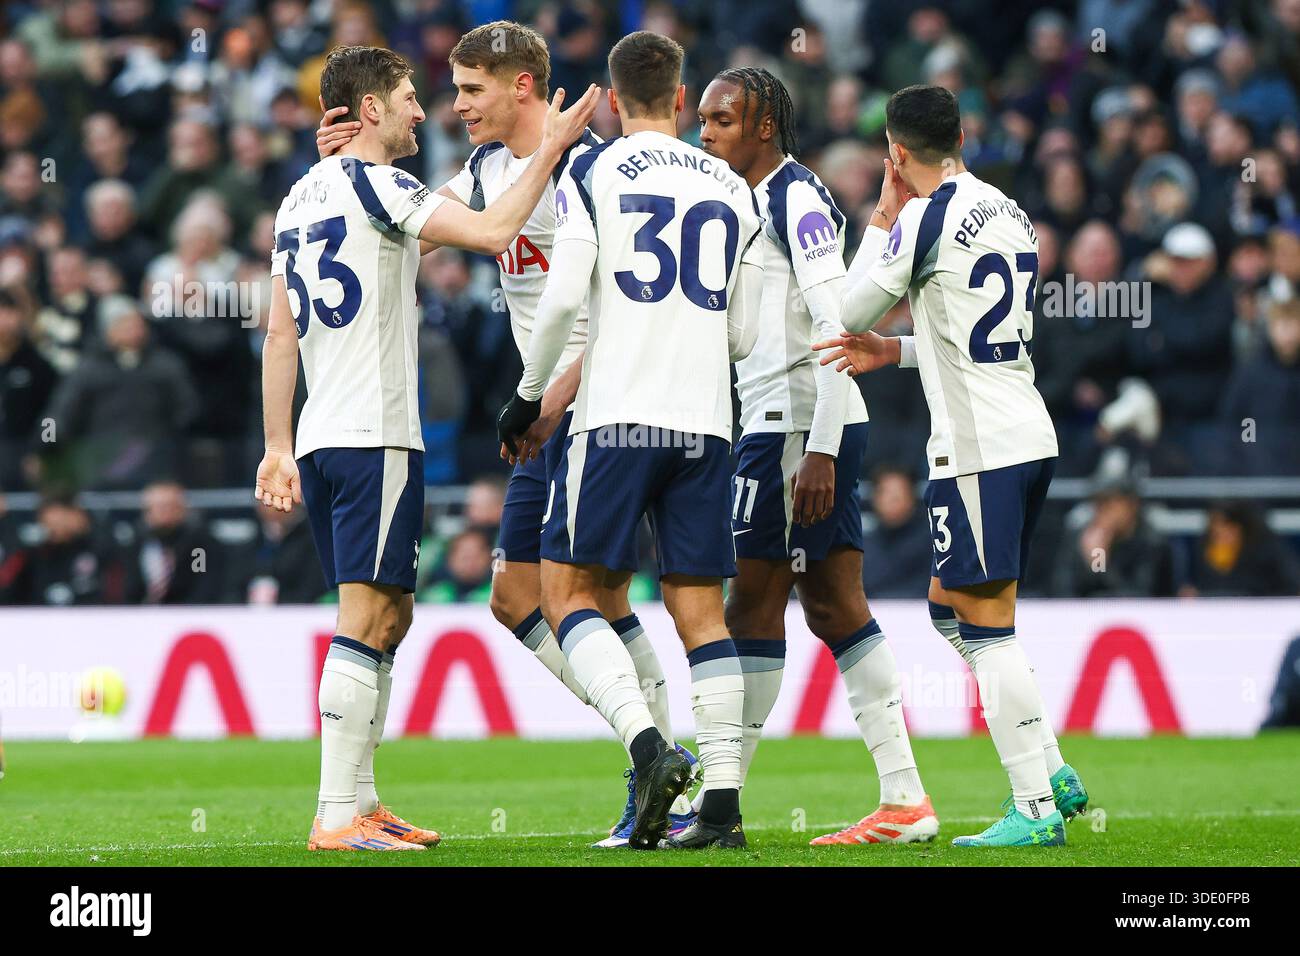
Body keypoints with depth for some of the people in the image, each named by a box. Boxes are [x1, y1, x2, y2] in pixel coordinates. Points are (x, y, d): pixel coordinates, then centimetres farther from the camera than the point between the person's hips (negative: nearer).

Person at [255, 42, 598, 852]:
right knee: (367, 619, -10)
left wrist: (279, 446, 20)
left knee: (389, 618, 15)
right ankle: (338, 816, -15)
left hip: (320, 438, 9)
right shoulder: (375, 185, -9)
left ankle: (361, 804, 15)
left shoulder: (299, 200, 17)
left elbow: (281, 335, 18)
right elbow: (493, 233, -18)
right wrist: (552, 149, -7)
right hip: (376, 436, -9)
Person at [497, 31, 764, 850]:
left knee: (571, 592, 3)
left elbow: (564, 297, -9)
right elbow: (744, 336, 14)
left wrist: (528, 396, 4)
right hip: (705, 420, 4)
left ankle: (649, 746, -18)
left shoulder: (594, 174, 0)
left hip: (619, 413, -4)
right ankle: (724, 800, -1)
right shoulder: (733, 190, 13)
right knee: (699, 605, 6)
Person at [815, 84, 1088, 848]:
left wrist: (882, 220, 8)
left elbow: (851, 312, -1)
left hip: (978, 448, -9)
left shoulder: (926, 218, -11)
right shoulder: (1012, 216, 15)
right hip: (1031, 438, 9)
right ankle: (1055, 773, 14)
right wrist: (895, 351, 23)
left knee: (988, 626, -6)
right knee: (951, 610, 18)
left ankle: (1036, 809, -8)